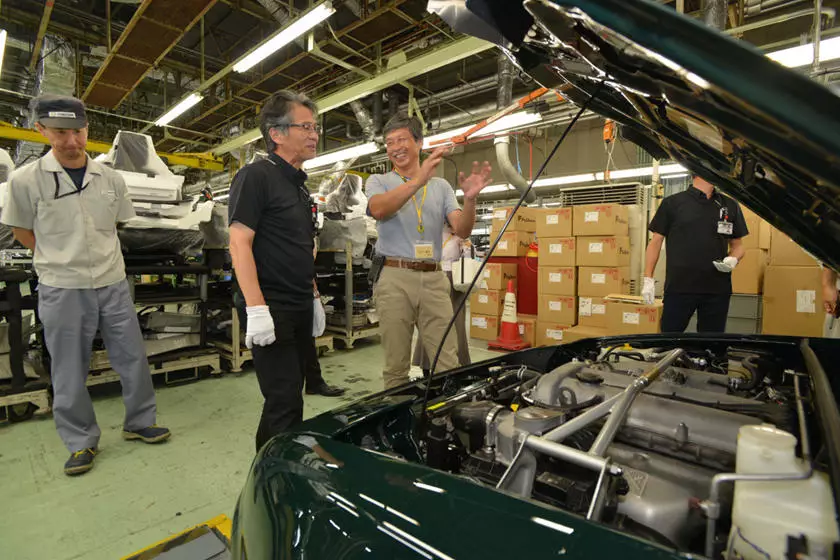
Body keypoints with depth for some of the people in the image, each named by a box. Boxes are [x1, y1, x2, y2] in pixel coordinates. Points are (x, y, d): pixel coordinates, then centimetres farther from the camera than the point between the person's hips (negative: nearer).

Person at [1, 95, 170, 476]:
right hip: (62, 290, -2)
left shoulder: (110, 179, 2)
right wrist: (61, 259, 1)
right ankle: (81, 442, 26)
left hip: (113, 284, 3)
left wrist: (93, 254, 10)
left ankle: (140, 423, 28)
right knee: (69, 372, 9)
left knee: (133, 358, 10)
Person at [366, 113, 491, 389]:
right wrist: (419, 180, -28)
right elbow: (379, 209, -17)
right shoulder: (379, 181, 8)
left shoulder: (441, 186, 14)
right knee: (396, 366, 6)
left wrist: (470, 199, -17)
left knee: (448, 365, 3)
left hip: (433, 279, 2)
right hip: (395, 279, -1)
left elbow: (462, 230, 2)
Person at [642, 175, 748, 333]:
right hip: (678, 287, -3)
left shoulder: (730, 206, 12)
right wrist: (648, 278, -5)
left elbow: (738, 244, 17)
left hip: (718, 289, 4)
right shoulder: (672, 203, 2)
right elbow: (656, 241, 1)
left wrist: (733, 259, -7)